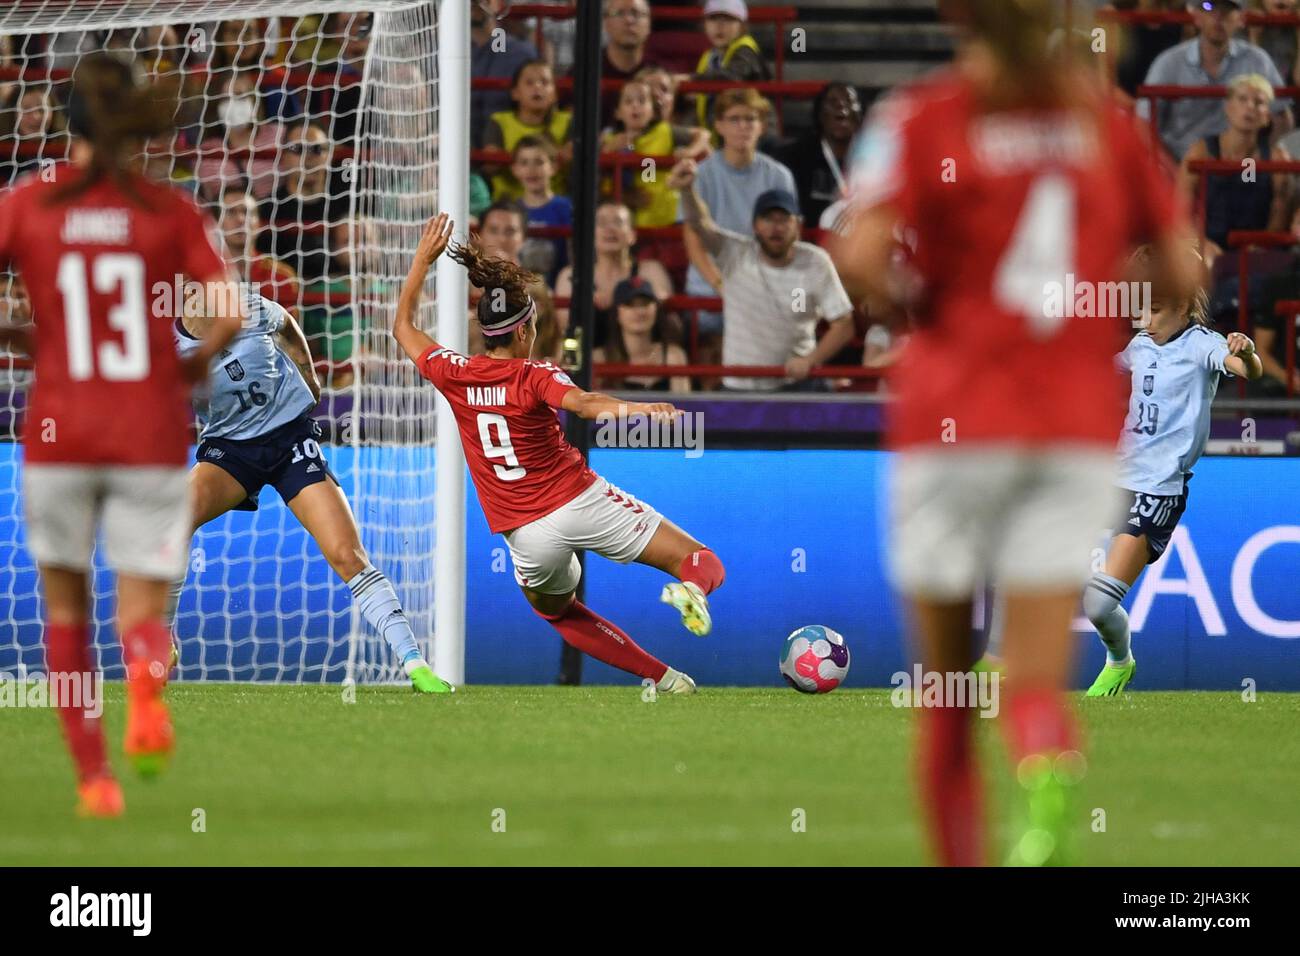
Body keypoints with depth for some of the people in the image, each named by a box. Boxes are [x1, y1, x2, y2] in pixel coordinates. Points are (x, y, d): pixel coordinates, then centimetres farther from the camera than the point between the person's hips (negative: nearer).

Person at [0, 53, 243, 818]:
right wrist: (197, 363, 9)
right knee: (142, 610, 4)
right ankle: (146, 681, -33)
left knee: (66, 605, 17)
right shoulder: (171, 212, -1)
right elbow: (229, 312, -11)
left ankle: (93, 777, 12)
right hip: (152, 434, 0)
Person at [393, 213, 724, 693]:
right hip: (581, 501, -3)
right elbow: (584, 403, -33)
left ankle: (661, 676, 19)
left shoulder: (454, 376, 0)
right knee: (702, 562, 2)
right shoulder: (536, 378, -10)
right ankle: (690, 588, -37)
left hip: (527, 535, 3)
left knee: (553, 609, 33)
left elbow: (403, 326, 19)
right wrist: (635, 409, -49)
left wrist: (423, 259, 25)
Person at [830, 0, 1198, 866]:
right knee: (1035, 683, -4)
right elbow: (1185, 274, 4)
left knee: (945, 684, 12)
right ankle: (1049, 786, -37)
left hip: (952, 426, -2)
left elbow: (859, 258, -19)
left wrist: (906, 296, 2)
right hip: (1081, 426, 2)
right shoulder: (1106, 120, 4)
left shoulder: (921, 119, -5)